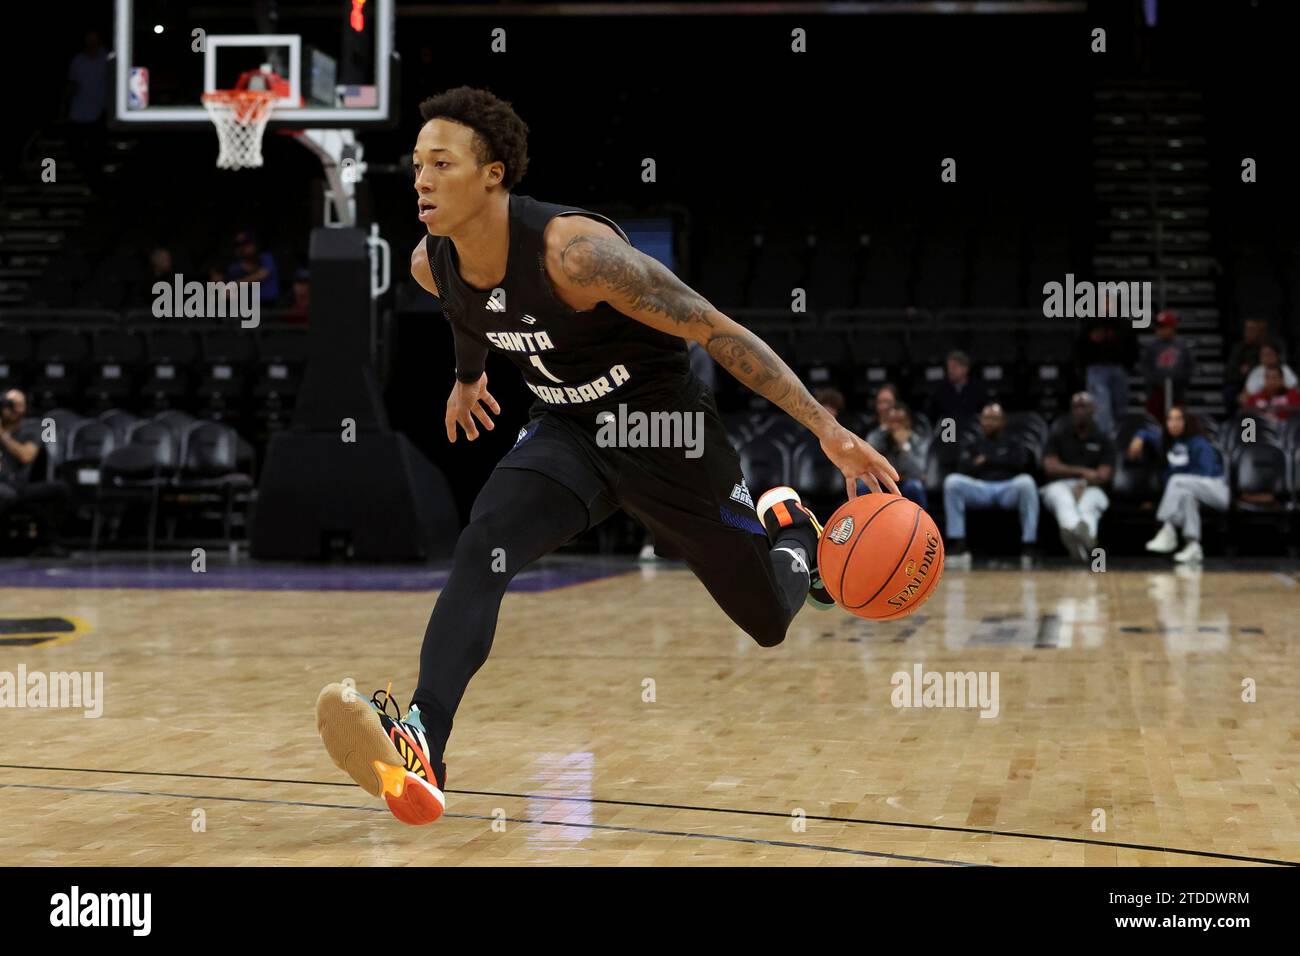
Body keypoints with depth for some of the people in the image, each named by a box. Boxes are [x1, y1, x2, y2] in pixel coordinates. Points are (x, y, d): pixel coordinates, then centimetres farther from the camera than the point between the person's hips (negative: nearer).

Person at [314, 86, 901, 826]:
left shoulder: (571, 249, -32)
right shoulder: (432, 265, -11)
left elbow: (715, 330, -28)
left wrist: (828, 430, -31)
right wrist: (468, 378, 36)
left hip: (670, 433, -4)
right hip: (569, 432, 4)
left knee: (772, 620, 12)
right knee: (484, 548, -28)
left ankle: (790, 528, 47)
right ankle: (421, 744, -39)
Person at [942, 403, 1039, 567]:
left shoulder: (1014, 445, 24)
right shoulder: (973, 447, 26)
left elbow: (1020, 463, 1)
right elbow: (963, 469, 7)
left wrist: (987, 461, 3)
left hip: (1009, 489, -1)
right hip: (979, 489, 1)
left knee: (1026, 481, -36)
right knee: (952, 481, -28)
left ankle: (1029, 546, -35)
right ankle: (957, 546, -33)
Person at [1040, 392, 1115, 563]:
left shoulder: (1104, 441, 14)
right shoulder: (1058, 436, 16)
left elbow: (1104, 476, 0)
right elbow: (1050, 467, 2)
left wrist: (1083, 484, -19)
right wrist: (1082, 472, -8)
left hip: (1091, 489, 1)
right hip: (1059, 486, 0)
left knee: (1087, 505, -37)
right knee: (1063, 500, -39)